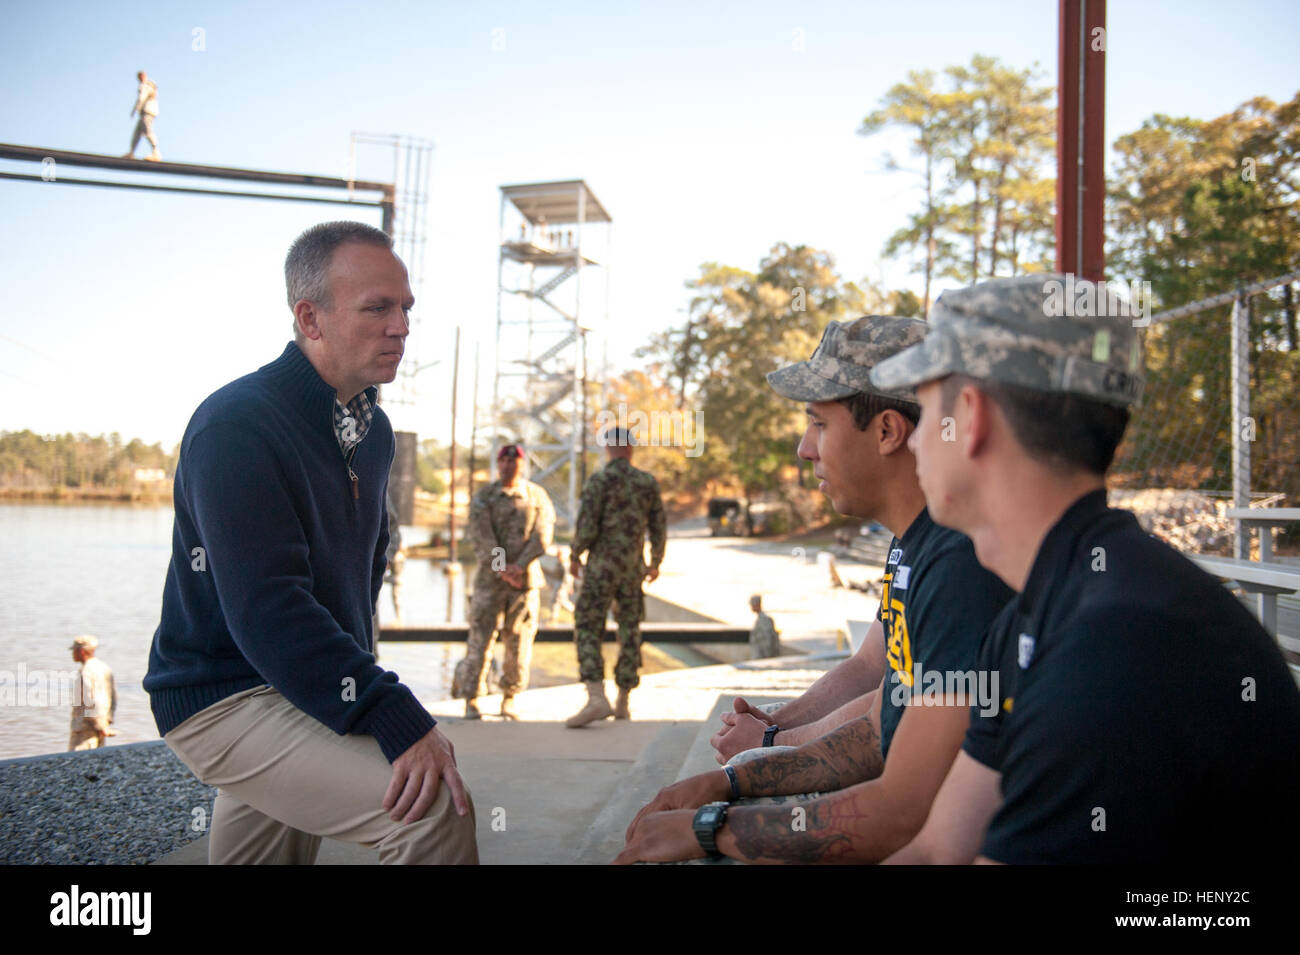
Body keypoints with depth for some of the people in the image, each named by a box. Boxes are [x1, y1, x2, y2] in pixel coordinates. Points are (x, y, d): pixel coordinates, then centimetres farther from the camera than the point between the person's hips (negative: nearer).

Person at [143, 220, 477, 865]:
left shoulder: (372, 429, 8)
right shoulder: (236, 424, -21)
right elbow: (267, 611, -30)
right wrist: (396, 719, -35)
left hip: (316, 686, 9)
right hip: (226, 697, -9)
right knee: (434, 805, -26)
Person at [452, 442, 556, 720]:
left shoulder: (537, 497, 6)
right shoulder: (483, 498, 3)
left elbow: (542, 536, -3)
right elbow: (481, 539, -7)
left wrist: (519, 566, -15)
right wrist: (502, 569, -18)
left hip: (526, 579, 1)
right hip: (490, 577, -1)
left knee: (519, 641, 4)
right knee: (481, 637, -3)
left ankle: (509, 699, 18)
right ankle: (470, 699, 9)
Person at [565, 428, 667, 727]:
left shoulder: (598, 480, -9)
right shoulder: (648, 482, 4)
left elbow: (586, 528, -15)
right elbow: (659, 528, 7)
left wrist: (575, 556, 2)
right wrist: (656, 562, 21)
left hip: (601, 568, -4)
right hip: (632, 569, 5)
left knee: (587, 632, -5)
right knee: (629, 634, 12)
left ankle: (597, 699, -21)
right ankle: (622, 704, 18)